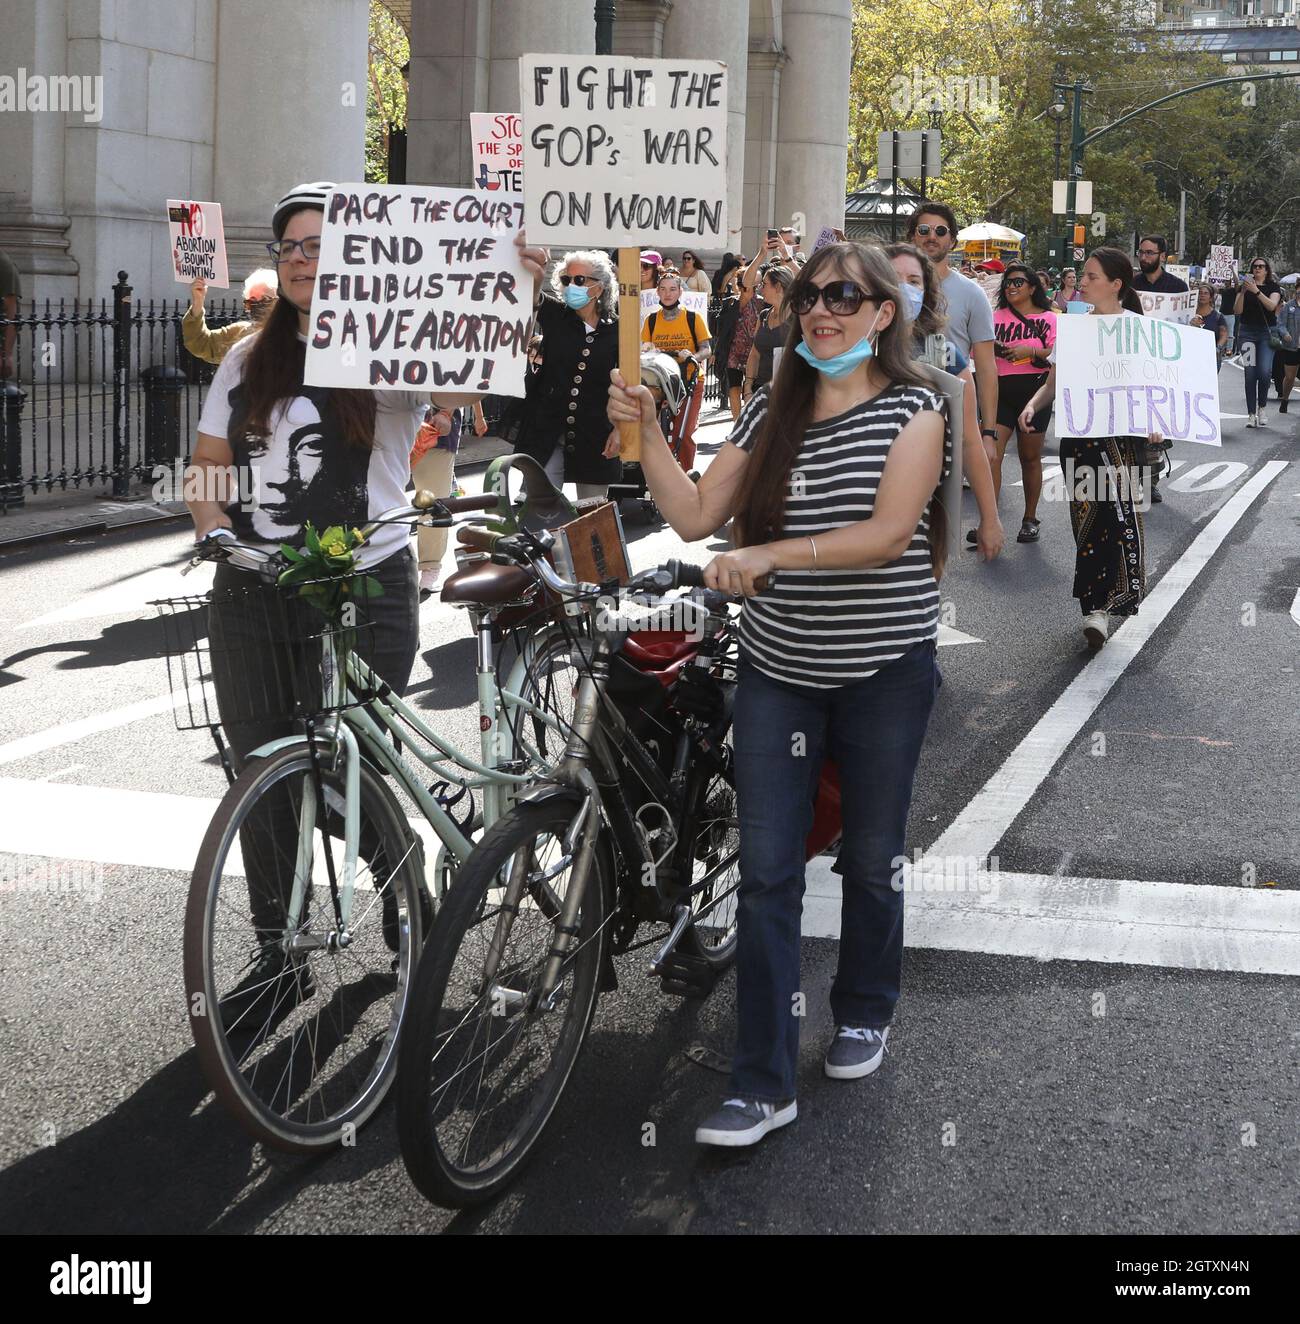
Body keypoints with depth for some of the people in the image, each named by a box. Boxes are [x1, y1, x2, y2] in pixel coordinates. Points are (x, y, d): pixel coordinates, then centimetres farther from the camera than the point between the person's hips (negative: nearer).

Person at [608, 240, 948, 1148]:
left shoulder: (912, 408, -6)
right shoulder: (771, 413, 7)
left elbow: (890, 533, -20)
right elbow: (694, 516, 3)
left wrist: (768, 553, -29)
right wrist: (647, 433, -9)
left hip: (885, 671, -3)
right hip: (779, 670, 3)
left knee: (870, 859, 12)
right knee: (767, 873, -2)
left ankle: (866, 1011, 38)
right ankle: (765, 1083, 2)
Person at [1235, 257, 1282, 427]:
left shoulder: (1273, 287, 7)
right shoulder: (1245, 286, 11)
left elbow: (1272, 305, -12)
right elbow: (1237, 310, 1)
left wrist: (1256, 291, -22)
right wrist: (1243, 292, -13)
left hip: (1267, 332, -1)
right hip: (1247, 332, 1)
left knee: (1264, 371, -16)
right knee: (1250, 373, -4)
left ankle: (1261, 408, 3)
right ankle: (1251, 414, -1)